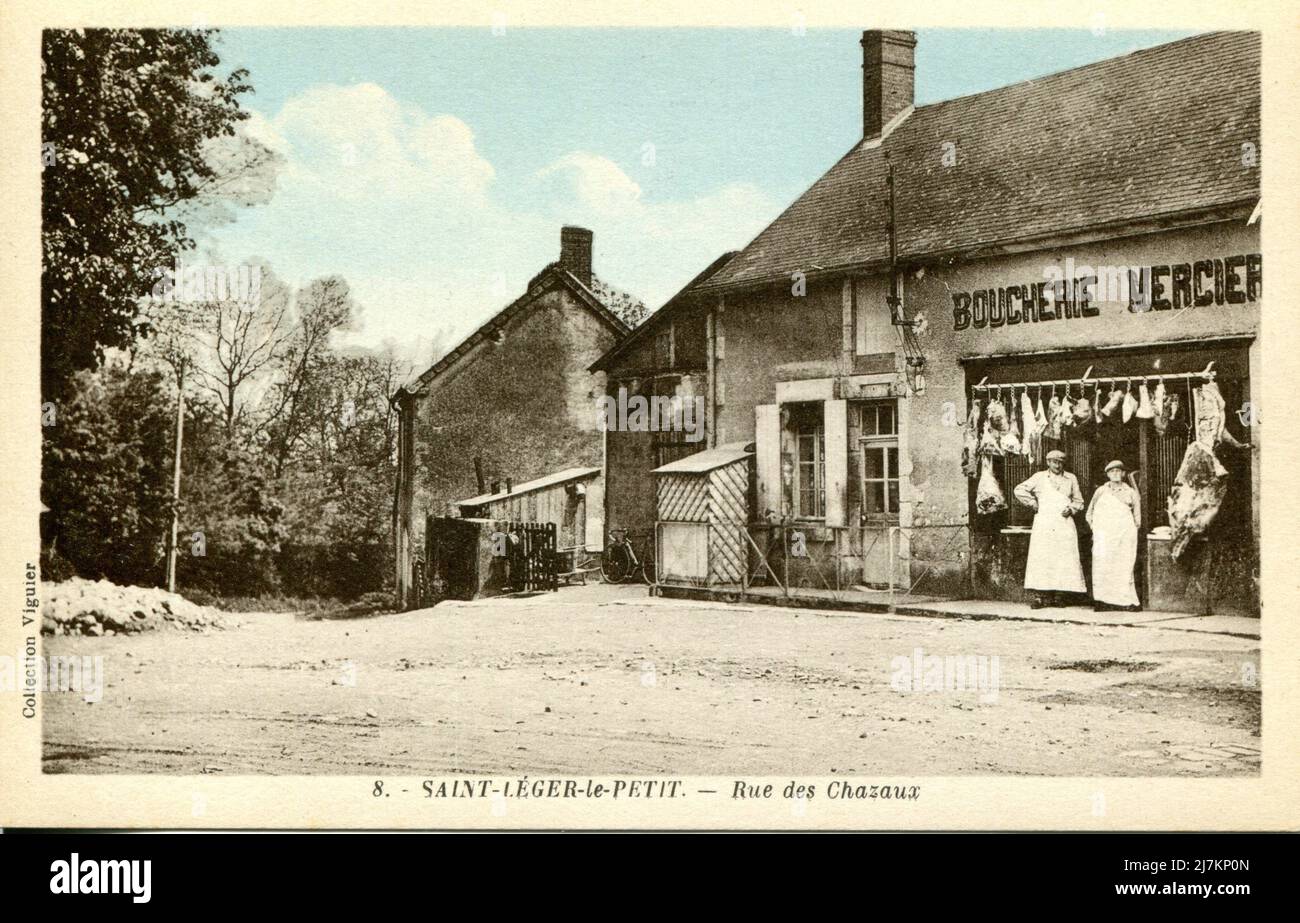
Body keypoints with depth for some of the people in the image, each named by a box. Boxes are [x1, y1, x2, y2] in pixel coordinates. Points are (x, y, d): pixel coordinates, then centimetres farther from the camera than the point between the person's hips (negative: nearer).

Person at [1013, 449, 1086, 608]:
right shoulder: (1039, 477, 8)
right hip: (1043, 522, -2)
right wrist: (1033, 504, 2)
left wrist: (1071, 509, -1)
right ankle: (1038, 595, -9)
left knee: (1064, 558, -4)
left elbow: (1079, 501, 18)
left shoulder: (1071, 479, 14)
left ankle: (1056, 595, 1)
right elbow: (1019, 490, 6)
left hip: (1064, 524, 2)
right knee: (1040, 558, -9)